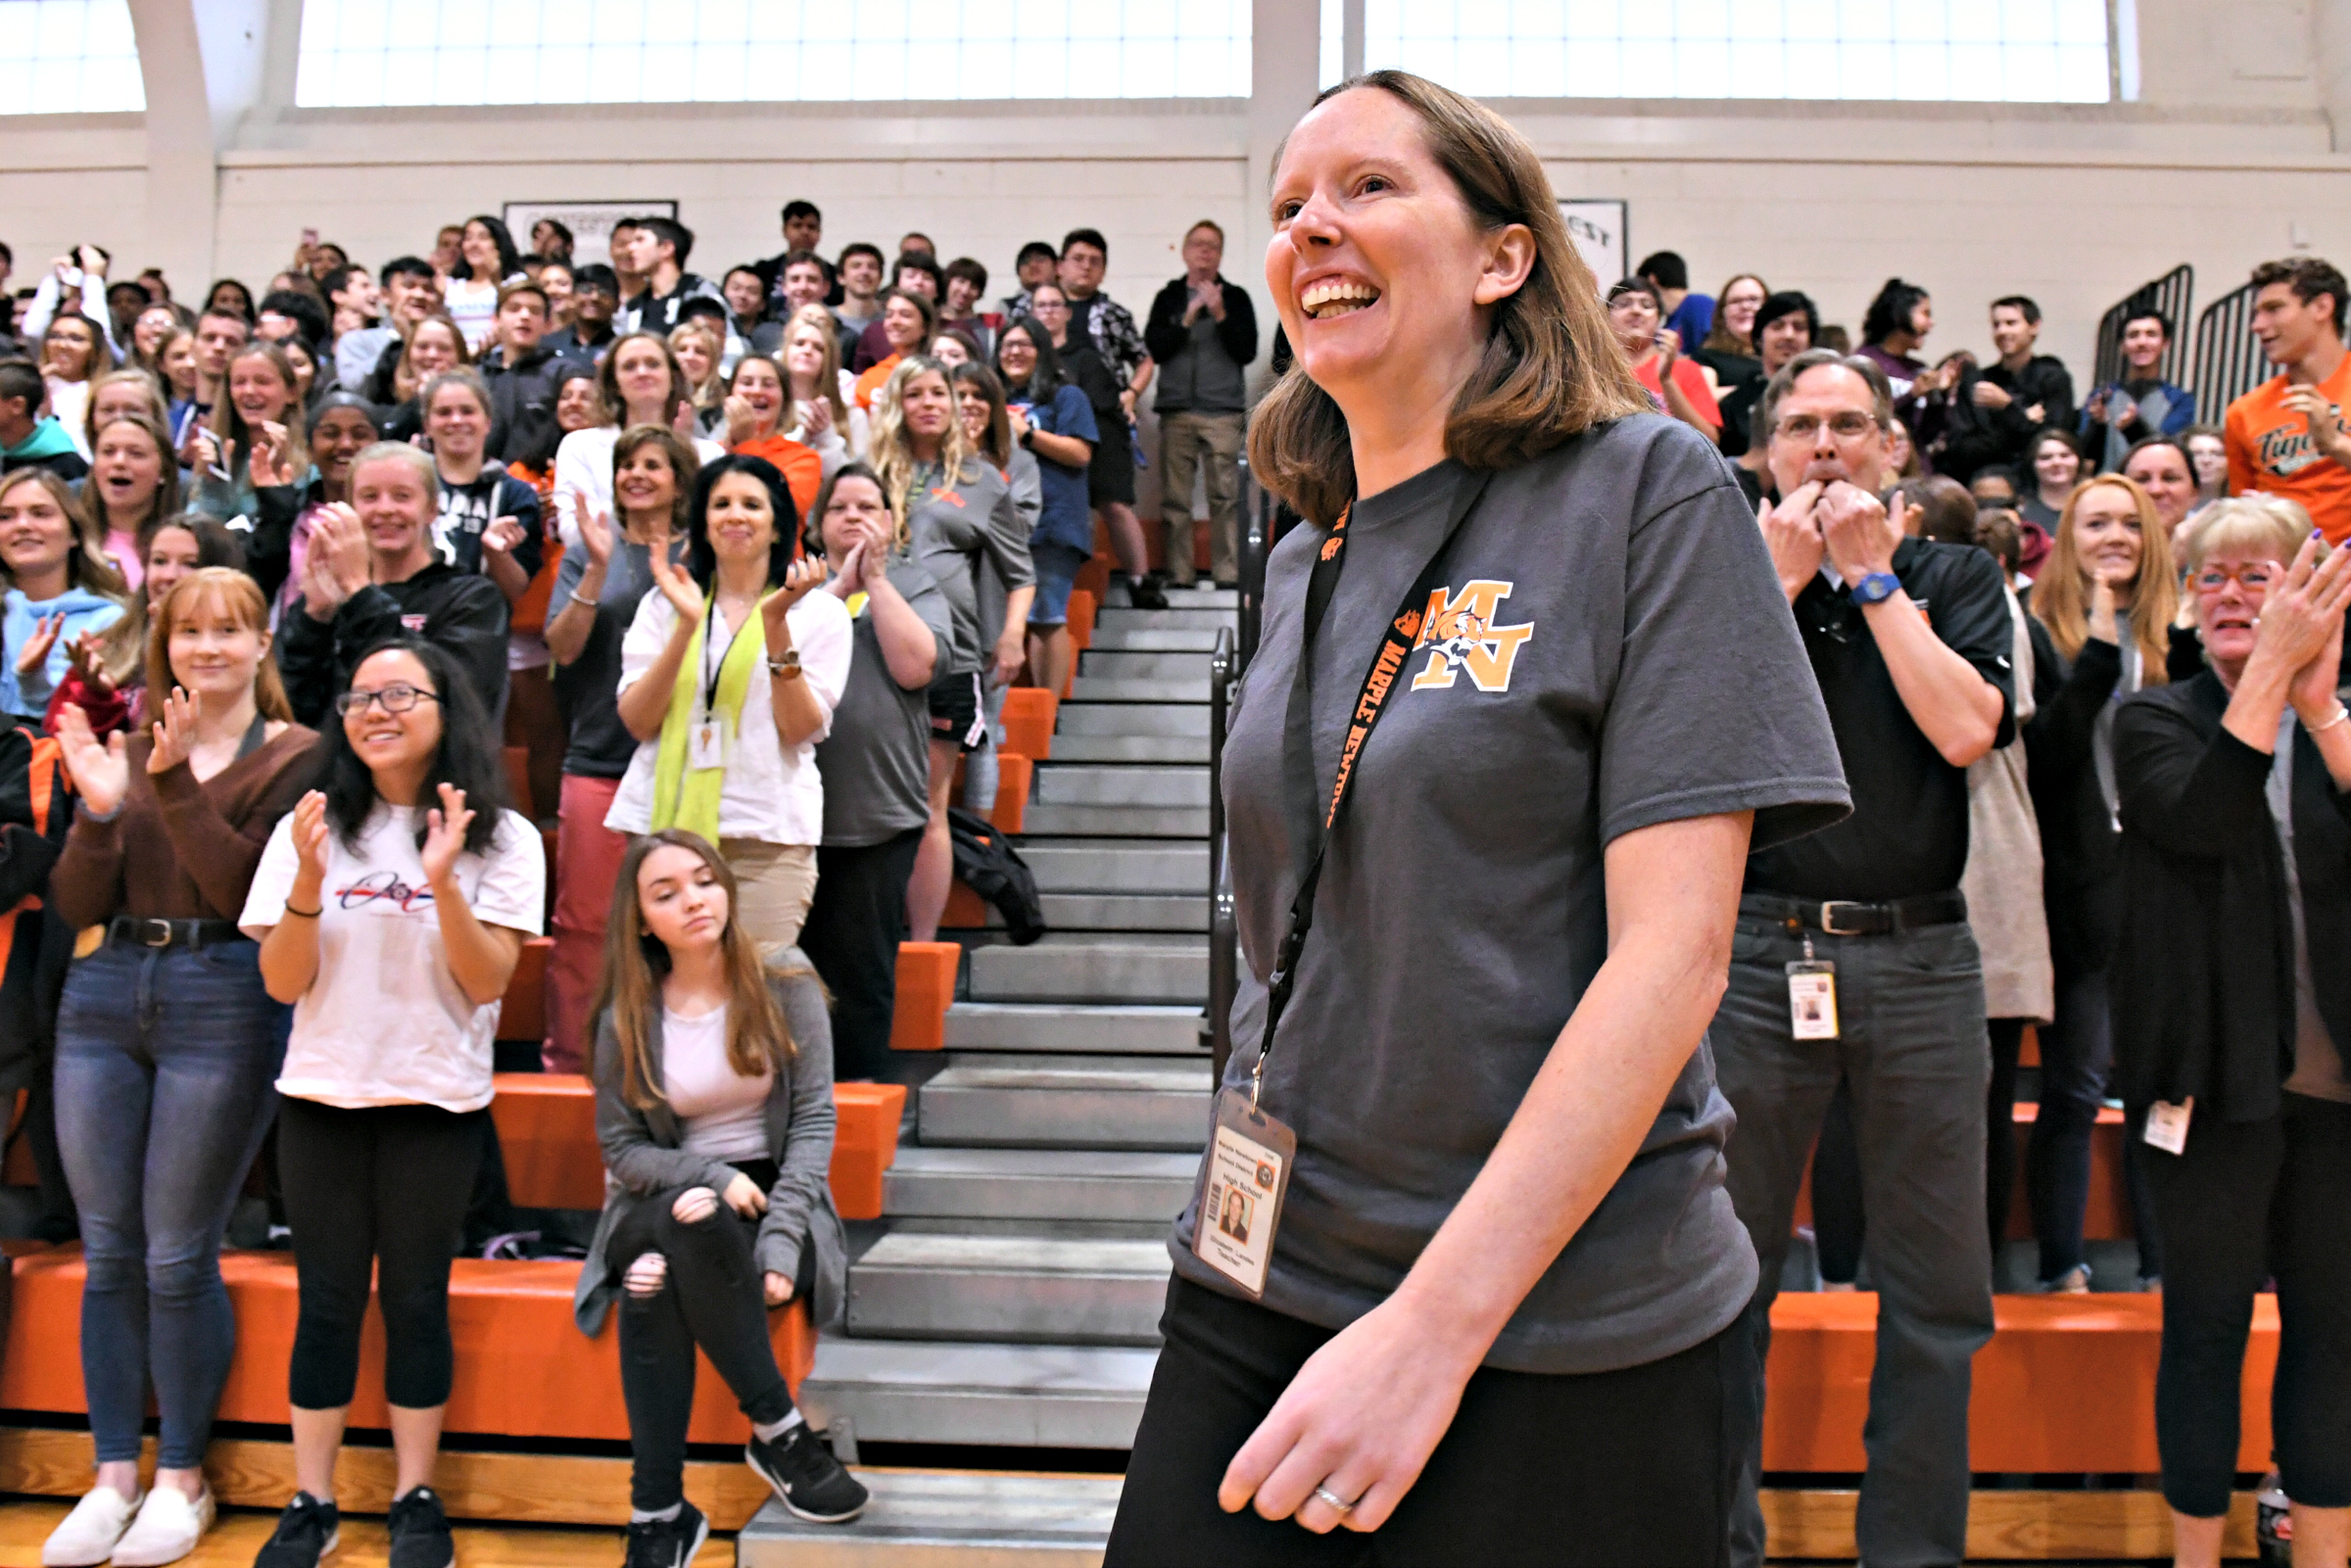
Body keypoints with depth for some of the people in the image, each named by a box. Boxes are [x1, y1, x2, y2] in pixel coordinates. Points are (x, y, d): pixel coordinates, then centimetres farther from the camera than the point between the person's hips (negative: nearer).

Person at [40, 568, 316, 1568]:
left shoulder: (293, 755, 0)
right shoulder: (127, 749, 12)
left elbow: (251, 892, -12)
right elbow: (76, 908, 6)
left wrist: (174, 785, -17)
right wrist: (99, 811, -11)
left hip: (223, 1004, -4)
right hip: (106, 996, 5)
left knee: (177, 1254, 0)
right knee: (107, 1250, 9)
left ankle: (182, 1478, 17)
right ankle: (113, 1473, 22)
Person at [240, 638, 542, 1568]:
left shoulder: (499, 838, -2)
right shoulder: (309, 829, 3)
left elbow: (488, 981, -9)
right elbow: (281, 982, -1)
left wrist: (443, 883, -23)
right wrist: (309, 881, -17)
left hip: (437, 1102, -2)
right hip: (323, 1095, 2)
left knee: (415, 1298, 6)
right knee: (328, 1298, 7)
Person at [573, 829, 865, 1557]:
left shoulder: (786, 987, -2)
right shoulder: (627, 1018, 1)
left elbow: (814, 1119, -7)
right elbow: (621, 1148, 1)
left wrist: (779, 1241, -20)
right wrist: (712, 1176, -18)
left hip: (773, 1199, -1)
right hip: (666, 1204, 2)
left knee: (659, 1277, -33)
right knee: (649, 1273, -35)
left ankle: (659, 1514, -19)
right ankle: (781, 1430, -23)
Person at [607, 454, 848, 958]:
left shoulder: (820, 612, 6)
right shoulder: (663, 604, 12)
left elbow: (800, 729, -6)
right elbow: (638, 722, 0)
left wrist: (776, 626, -15)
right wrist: (687, 626, -10)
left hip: (767, 837, -2)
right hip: (665, 822, 2)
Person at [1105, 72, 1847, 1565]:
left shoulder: (1648, 490, -8)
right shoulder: (1304, 561, 9)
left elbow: (1673, 952, -16)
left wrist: (1434, 1323, -20)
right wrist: (1245, 1204, 10)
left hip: (1559, 1339, -5)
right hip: (1261, 1283, 5)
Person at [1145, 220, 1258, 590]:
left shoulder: (1235, 297, 11)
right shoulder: (1169, 298, 15)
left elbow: (1247, 351, 2)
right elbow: (1155, 350, 4)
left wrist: (1220, 315, -8)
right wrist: (1188, 319, -6)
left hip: (1224, 411, -1)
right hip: (1176, 410, 2)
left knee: (1225, 496, -7)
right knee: (1175, 498, -1)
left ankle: (1227, 573, -5)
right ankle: (1179, 574, 3)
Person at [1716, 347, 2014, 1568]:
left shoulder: (1957, 577, 11)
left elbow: (1967, 727, -6)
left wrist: (1871, 577, -3)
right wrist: (1781, 578, -4)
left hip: (1919, 955, 1)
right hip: (1754, 953, -1)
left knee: (1937, 1291, 8)